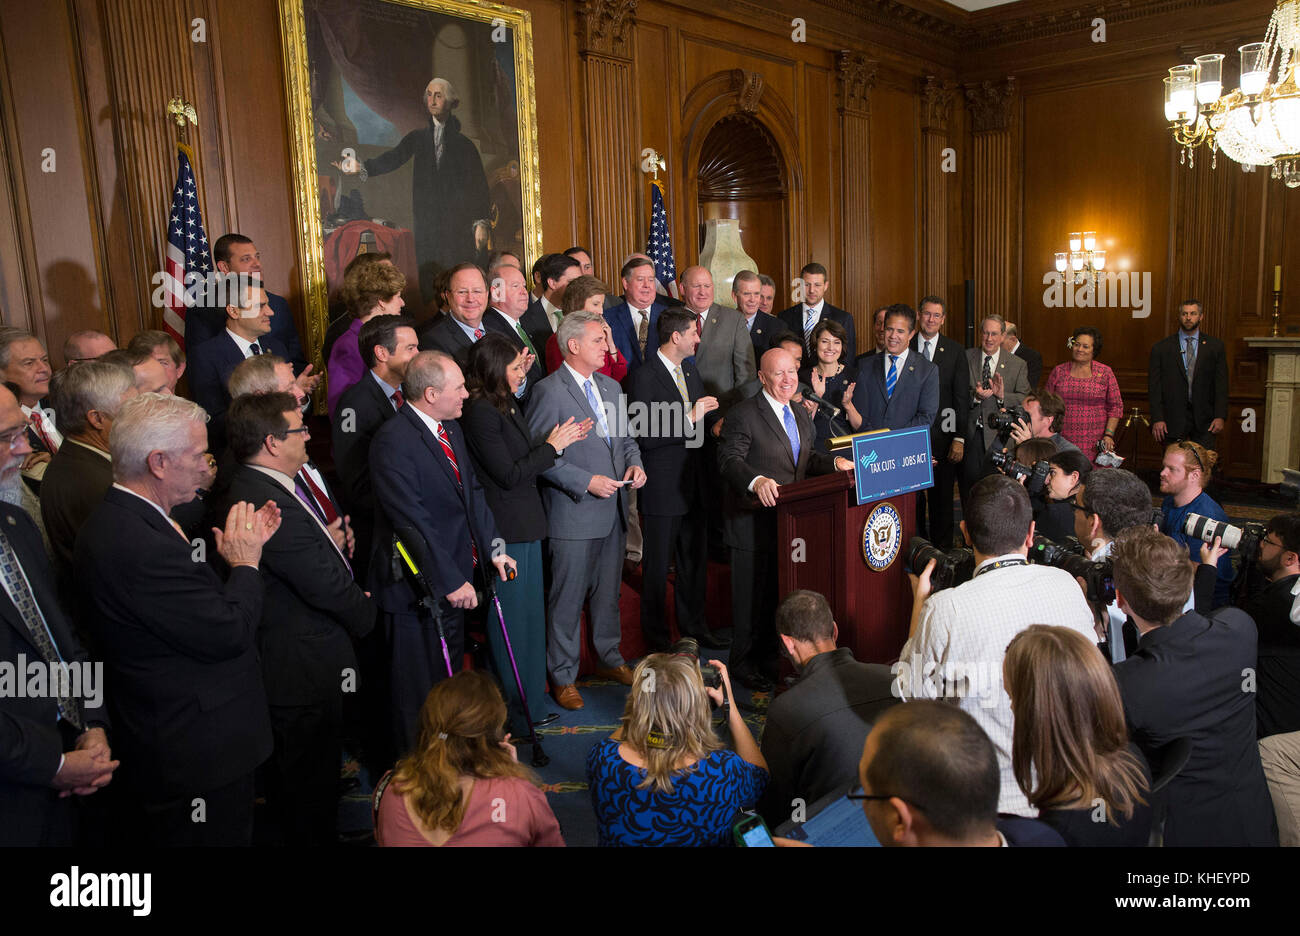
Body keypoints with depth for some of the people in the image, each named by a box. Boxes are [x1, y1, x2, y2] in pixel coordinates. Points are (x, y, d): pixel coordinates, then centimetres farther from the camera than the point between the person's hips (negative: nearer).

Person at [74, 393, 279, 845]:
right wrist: (246, 563, -11)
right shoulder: (140, 545, -29)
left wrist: (244, 548, 4)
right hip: (199, 757, -10)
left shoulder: (116, 521, 5)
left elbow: (204, 607, 7)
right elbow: (228, 634, -26)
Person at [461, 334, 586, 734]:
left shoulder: (506, 405, 11)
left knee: (528, 617, 19)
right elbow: (510, 475, -21)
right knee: (511, 620, 3)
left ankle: (528, 706, 34)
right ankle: (513, 715, 19)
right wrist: (552, 446, -11)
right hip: (506, 531, -10)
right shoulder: (480, 412, -19)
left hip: (523, 526, 10)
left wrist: (562, 441, 4)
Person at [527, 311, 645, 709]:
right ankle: (562, 677, 18)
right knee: (567, 599, 3)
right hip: (574, 515, -7)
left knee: (608, 591, 20)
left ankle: (609, 658, 37)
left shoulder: (611, 386, 12)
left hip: (613, 511, 7)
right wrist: (586, 482, -20)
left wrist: (634, 463, 0)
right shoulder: (549, 391, -13)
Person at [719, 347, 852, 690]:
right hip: (753, 522, -7)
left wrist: (834, 463, 1)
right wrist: (756, 480, -38)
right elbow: (729, 459, -21)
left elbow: (807, 457, 20)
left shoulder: (800, 414, 14)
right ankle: (744, 663, 19)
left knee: (779, 594, 17)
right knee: (751, 595, 3)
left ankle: (769, 657, 32)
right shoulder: (744, 414, -12)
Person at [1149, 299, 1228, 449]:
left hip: (1204, 420, 1)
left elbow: (1221, 385, 6)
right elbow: (1154, 387, 1)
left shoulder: (1215, 346, 9)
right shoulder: (1160, 348, 5)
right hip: (1173, 420, -1)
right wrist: (1157, 419, -7)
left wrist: (1220, 416, -3)